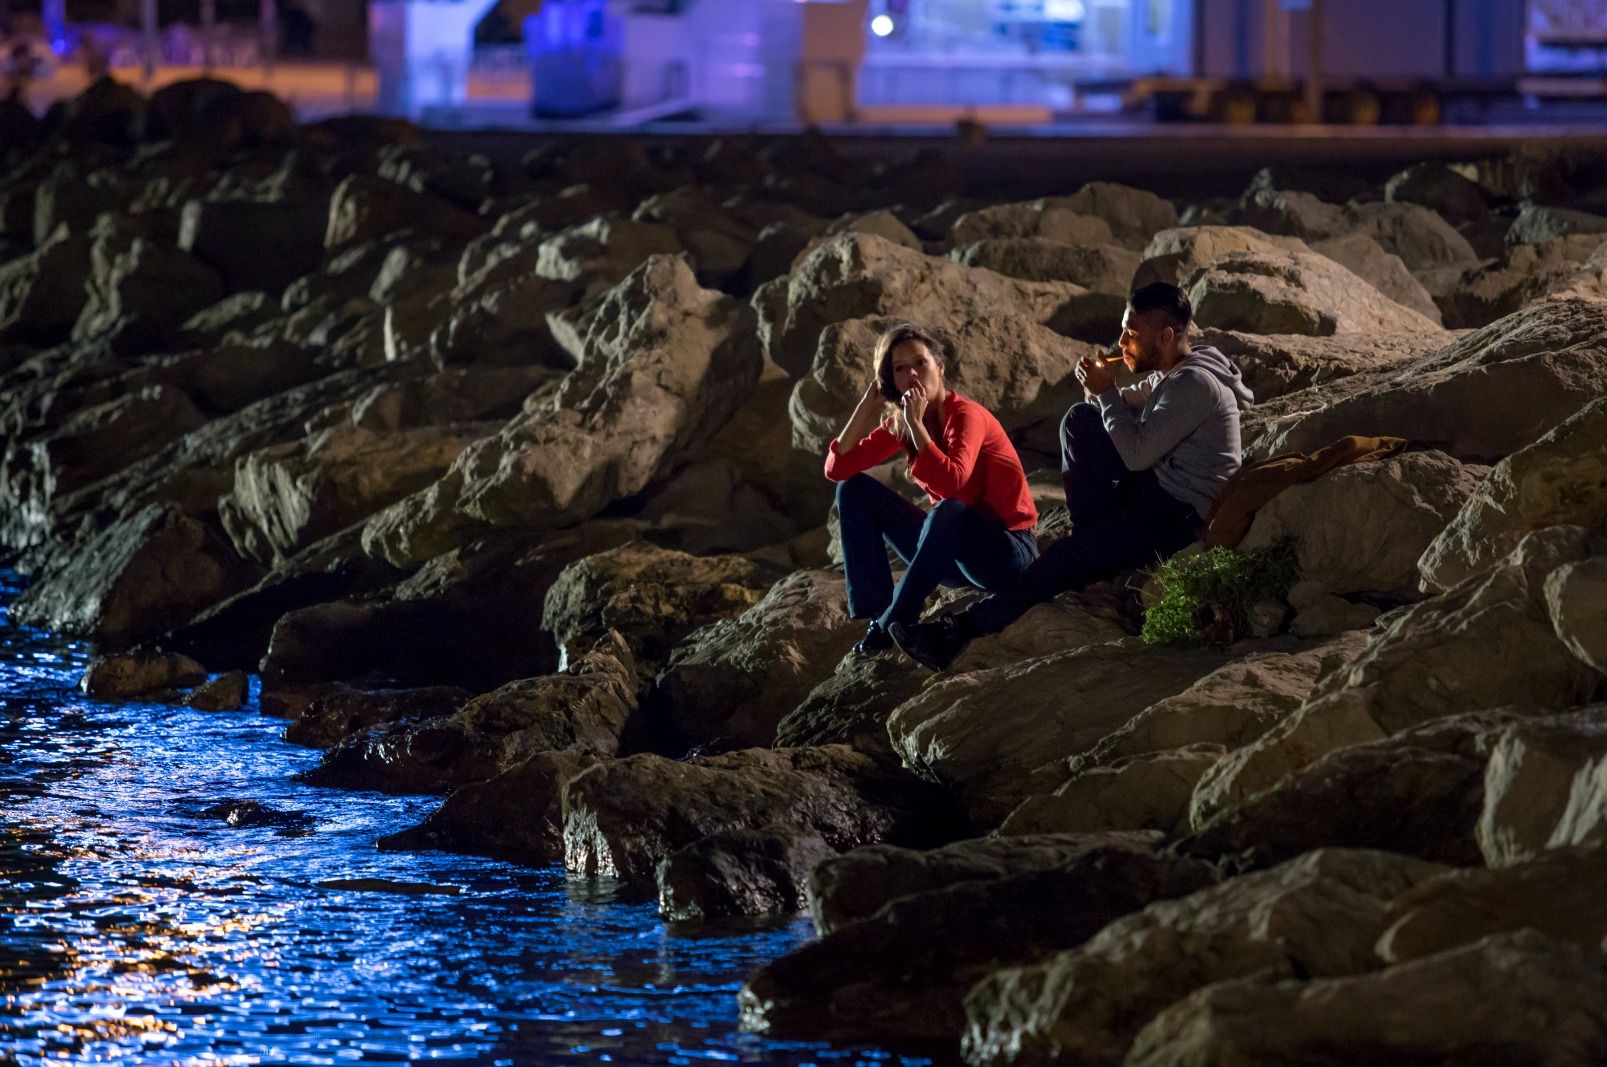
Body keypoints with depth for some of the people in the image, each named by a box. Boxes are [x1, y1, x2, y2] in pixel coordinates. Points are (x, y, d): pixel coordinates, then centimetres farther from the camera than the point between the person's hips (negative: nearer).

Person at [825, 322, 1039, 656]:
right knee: (854, 490, -2)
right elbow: (837, 469, -5)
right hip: (951, 549, 7)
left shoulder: (966, 415, -20)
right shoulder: (900, 424, 1)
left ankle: (893, 625, -27)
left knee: (948, 512, -40)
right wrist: (866, 406, -11)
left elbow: (952, 483, -39)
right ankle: (875, 615, -10)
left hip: (1006, 552, -7)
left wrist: (916, 423, -32)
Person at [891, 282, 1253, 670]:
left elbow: (1136, 454, -25)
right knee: (1081, 419, 4)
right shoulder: (1170, 374, 11)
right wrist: (1100, 387, -2)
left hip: (1180, 517, -10)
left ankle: (961, 631, -15)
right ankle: (1095, 539, 1)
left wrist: (1106, 392, -14)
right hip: (1159, 490, 10)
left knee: (1064, 561, -16)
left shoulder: (1196, 384, -21)